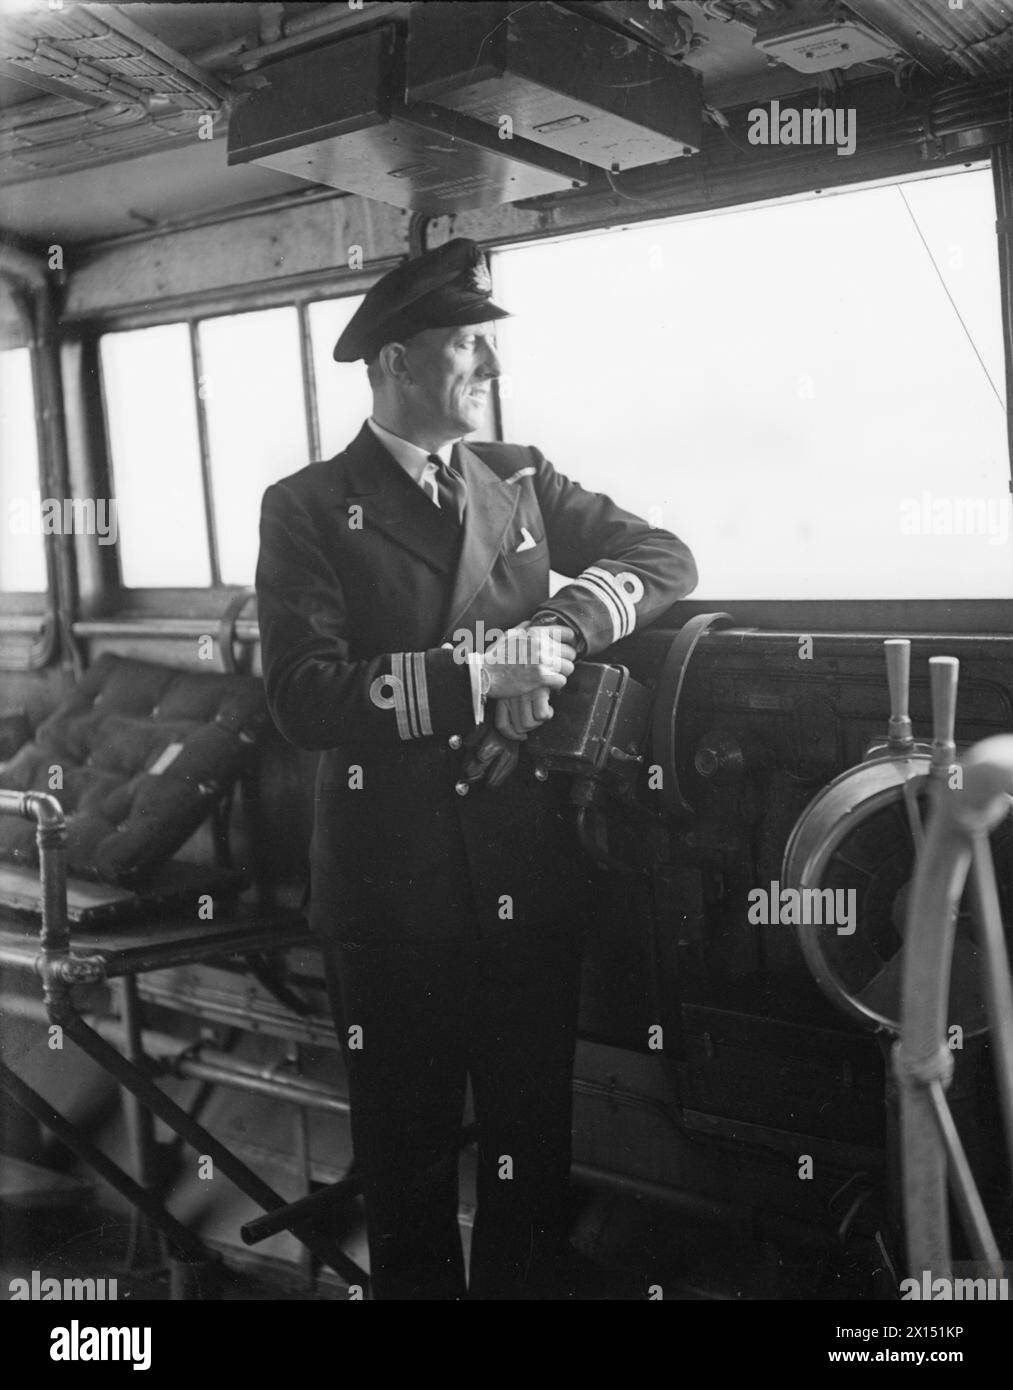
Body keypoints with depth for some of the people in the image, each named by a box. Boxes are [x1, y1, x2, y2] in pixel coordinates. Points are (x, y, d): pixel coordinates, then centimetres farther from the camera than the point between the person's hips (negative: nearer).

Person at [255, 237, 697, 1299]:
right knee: (406, 1160, 15)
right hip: (390, 886, -3)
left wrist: (562, 627, -12)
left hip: (529, 878, 3)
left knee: (533, 1148, 15)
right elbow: (304, 698, -16)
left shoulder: (521, 480, 9)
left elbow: (663, 556, 6)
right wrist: (477, 676, -22)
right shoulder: (309, 508, -5)